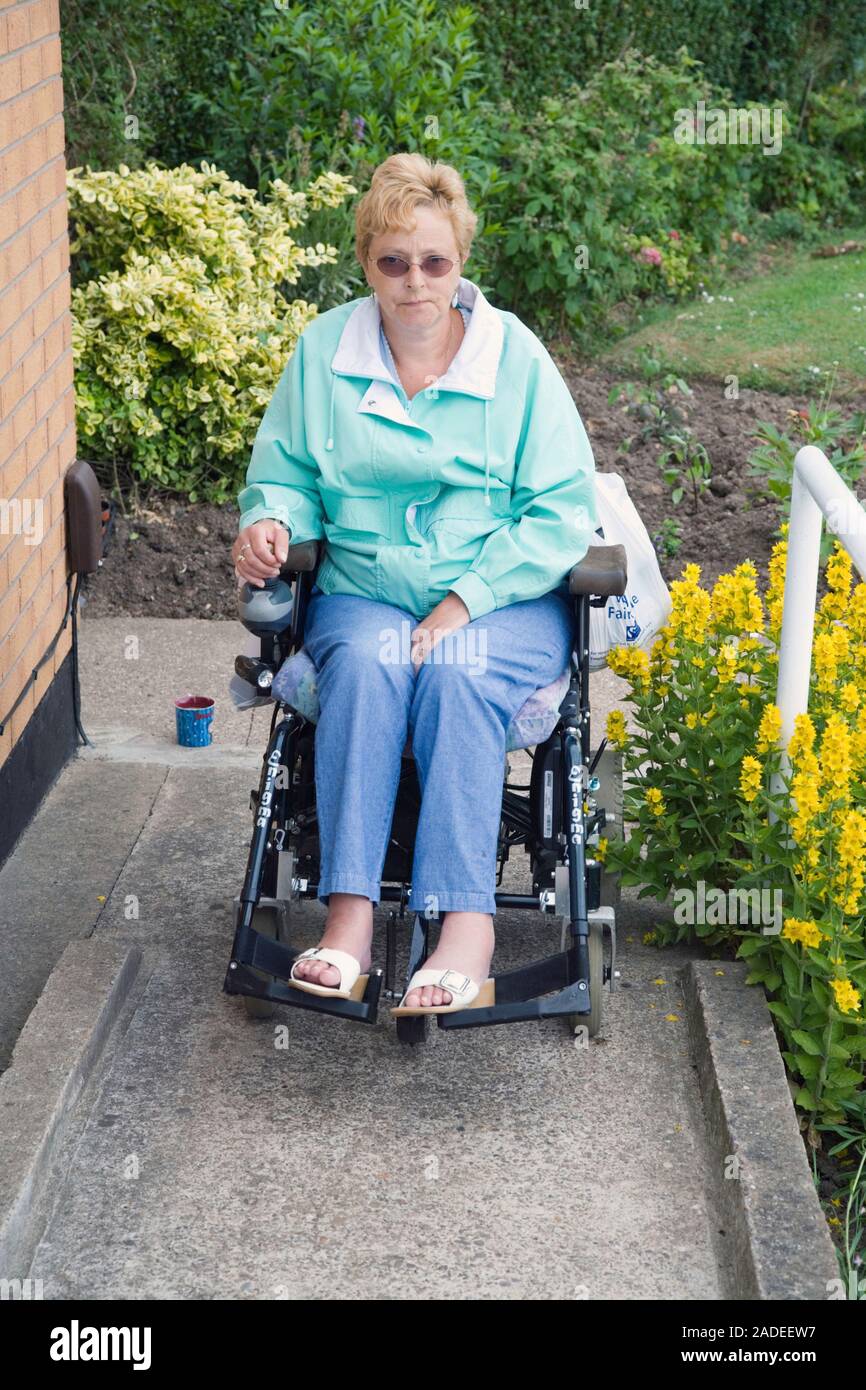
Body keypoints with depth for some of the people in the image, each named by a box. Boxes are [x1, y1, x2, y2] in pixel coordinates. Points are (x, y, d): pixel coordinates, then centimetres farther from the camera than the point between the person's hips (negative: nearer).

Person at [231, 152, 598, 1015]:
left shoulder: (515, 355, 2)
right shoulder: (323, 351, 8)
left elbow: (562, 509, -3)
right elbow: (285, 474, 15)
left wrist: (467, 599, -15)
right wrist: (272, 521, -11)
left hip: (507, 603, -1)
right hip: (363, 595, 2)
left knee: (456, 672, -34)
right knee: (365, 661, -32)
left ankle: (467, 921, -38)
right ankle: (348, 914, -38)